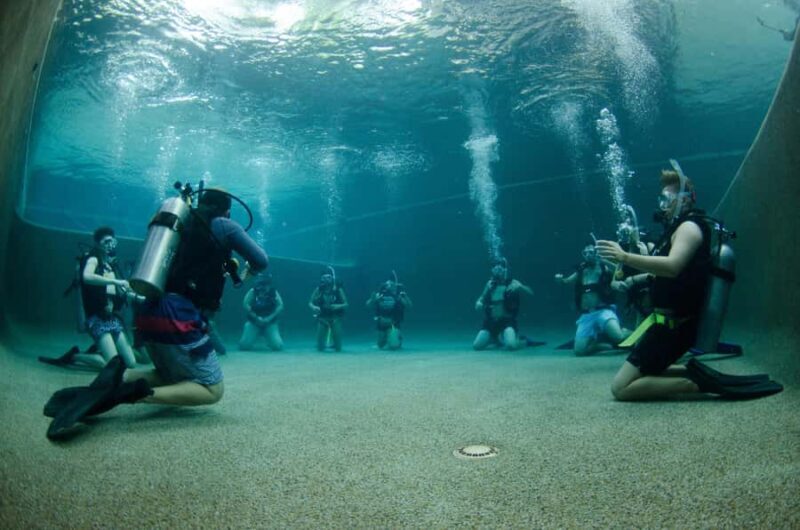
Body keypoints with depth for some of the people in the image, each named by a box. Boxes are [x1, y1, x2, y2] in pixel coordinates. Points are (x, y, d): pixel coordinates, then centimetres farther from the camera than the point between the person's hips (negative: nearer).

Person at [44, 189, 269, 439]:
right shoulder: (224, 225, 3)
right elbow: (261, 261, 4)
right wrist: (247, 269, 27)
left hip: (150, 314, 8)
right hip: (178, 318, -8)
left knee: (173, 377, 28)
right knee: (213, 389, 3)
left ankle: (118, 379, -1)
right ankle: (133, 392, -17)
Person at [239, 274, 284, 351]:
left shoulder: (274, 292, -3)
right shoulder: (253, 291, -5)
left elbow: (280, 306, -11)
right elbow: (246, 305, -12)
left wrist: (269, 318, -21)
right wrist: (256, 318, -20)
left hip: (270, 323, 0)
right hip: (253, 322, 0)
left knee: (278, 346, -17)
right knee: (244, 346, -14)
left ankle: (270, 340, 20)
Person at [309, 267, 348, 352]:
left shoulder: (338, 289, -8)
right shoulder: (319, 289, -6)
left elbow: (345, 304, -3)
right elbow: (310, 303, 1)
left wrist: (338, 306, -24)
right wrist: (313, 307, -21)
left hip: (335, 318, -1)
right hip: (322, 318, 1)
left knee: (338, 349, -3)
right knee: (320, 348, -4)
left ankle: (334, 343, 32)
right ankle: (325, 343, 30)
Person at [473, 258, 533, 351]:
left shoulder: (512, 283, -4)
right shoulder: (490, 283, 7)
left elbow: (530, 293, -14)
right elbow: (481, 298, 18)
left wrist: (519, 286, -32)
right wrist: (479, 303, -6)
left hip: (508, 320, -4)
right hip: (491, 321, 4)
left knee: (511, 345, -30)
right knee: (476, 345, -7)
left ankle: (518, 341, 8)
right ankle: (497, 339, 22)